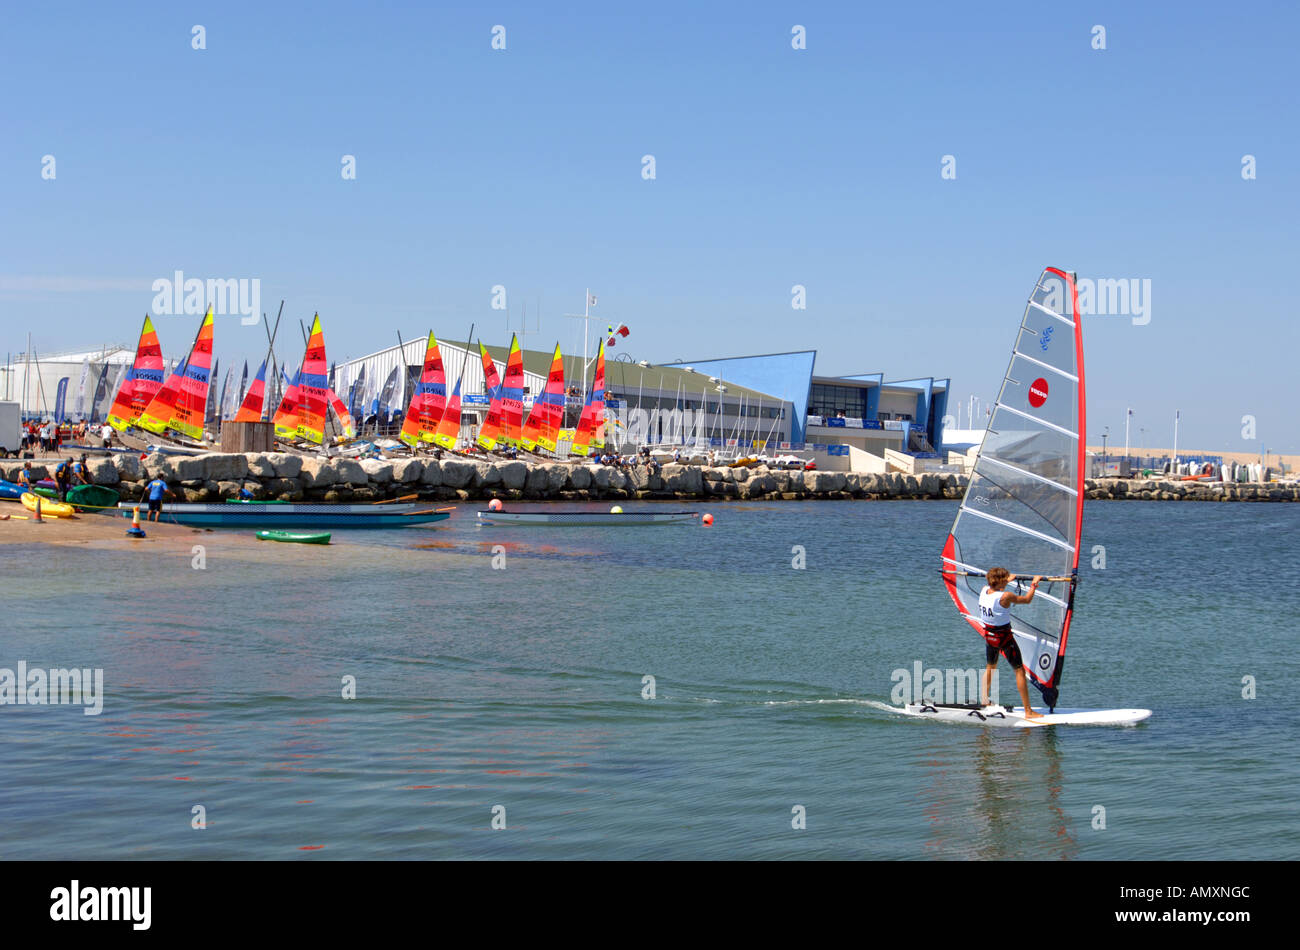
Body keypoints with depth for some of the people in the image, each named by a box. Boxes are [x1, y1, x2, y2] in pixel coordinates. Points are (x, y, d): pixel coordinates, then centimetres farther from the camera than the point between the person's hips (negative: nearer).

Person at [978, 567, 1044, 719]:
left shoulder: (984, 591, -5)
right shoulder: (1005, 596, -25)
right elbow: (1027, 599, -13)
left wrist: (1008, 580, 34)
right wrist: (1034, 583, 2)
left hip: (988, 636, 7)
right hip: (1004, 638, -7)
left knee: (990, 667, 28)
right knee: (1019, 671, 2)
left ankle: (984, 701, 40)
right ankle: (1028, 711, 2)